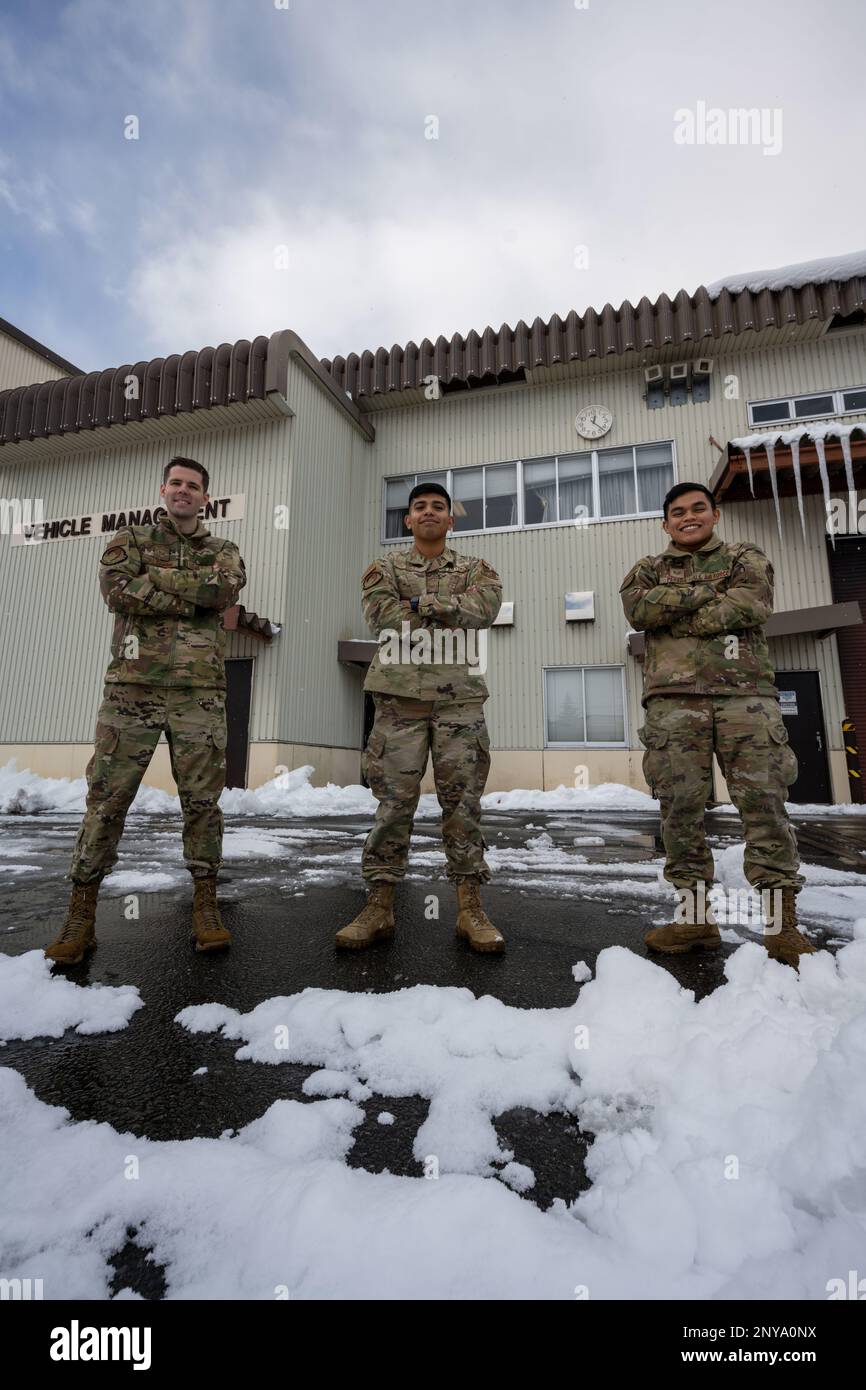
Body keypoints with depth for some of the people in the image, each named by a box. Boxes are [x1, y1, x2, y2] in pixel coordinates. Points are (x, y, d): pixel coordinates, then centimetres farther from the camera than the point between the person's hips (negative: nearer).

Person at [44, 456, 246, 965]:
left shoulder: (223, 551, 16)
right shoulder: (132, 539, 16)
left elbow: (225, 587, -9)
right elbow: (116, 588, -5)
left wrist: (153, 577, -6)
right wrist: (191, 597, -8)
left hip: (200, 691, 0)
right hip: (132, 684, 0)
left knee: (202, 798, 2)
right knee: (106, 797, 0)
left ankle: (206, 900, 14)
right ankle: (82, 910, 11)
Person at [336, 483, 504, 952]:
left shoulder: (475, 569, 16)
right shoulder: (385, 567, 15)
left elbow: (484, 608, -6)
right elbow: (382, 613, -6)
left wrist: (422, 604, -8)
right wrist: (449, 615, -4)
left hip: (459, 697, 1)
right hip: (401, 696, 0)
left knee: (463, 799, 1)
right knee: (393, 799, -1)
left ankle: (470, 908, 8)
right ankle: (380, 905, 8)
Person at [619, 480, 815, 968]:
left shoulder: (748, 557, 19)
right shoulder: (648, 569, 22)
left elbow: (752, 607, -3)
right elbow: (638, 608, -2)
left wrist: (676, 615, -1)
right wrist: (707, 591, -3)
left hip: (745, 691, 0)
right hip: (674, 696, 1)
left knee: (765, 799, -7)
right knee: (681, 804, -4)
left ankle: (782, 923, 1)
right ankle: (696, 915, 6)